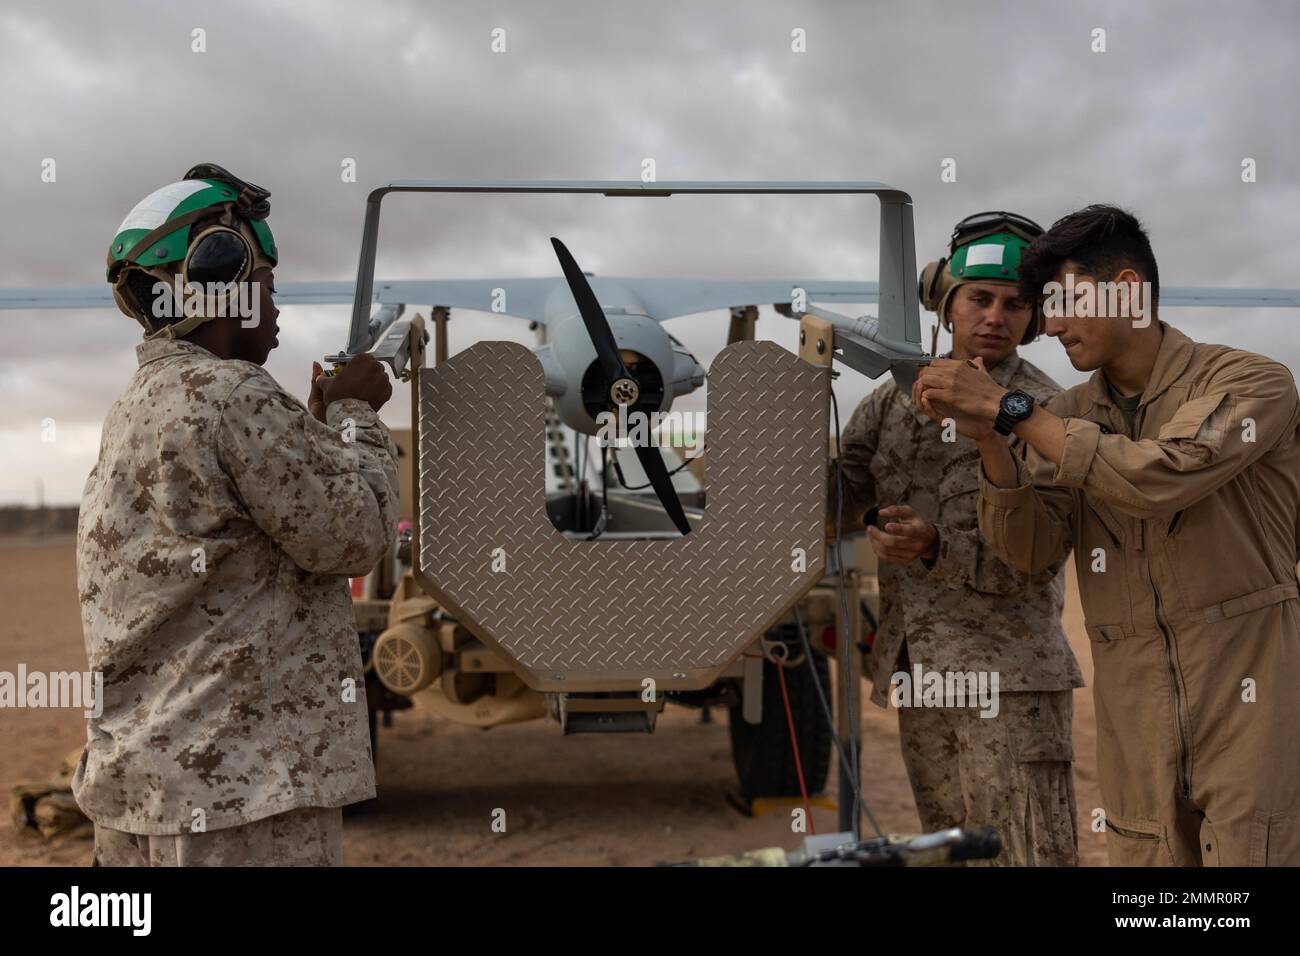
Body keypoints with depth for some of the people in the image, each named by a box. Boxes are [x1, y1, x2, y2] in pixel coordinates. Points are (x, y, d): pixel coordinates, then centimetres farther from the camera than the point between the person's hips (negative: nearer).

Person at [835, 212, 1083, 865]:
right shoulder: (897, 399, 10)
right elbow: (836, 503, 4)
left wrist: (932, 549, -31)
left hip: (1006, 674, -5)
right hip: (916, 670, 5)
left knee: (1031, 853, -7)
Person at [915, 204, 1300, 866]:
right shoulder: (1070, 416, 9)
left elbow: (1156, 479, -23)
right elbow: (1030, 549, -2)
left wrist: (1010, 409, -19)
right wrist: (987, 439, -18)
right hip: (1133, 718, 4)